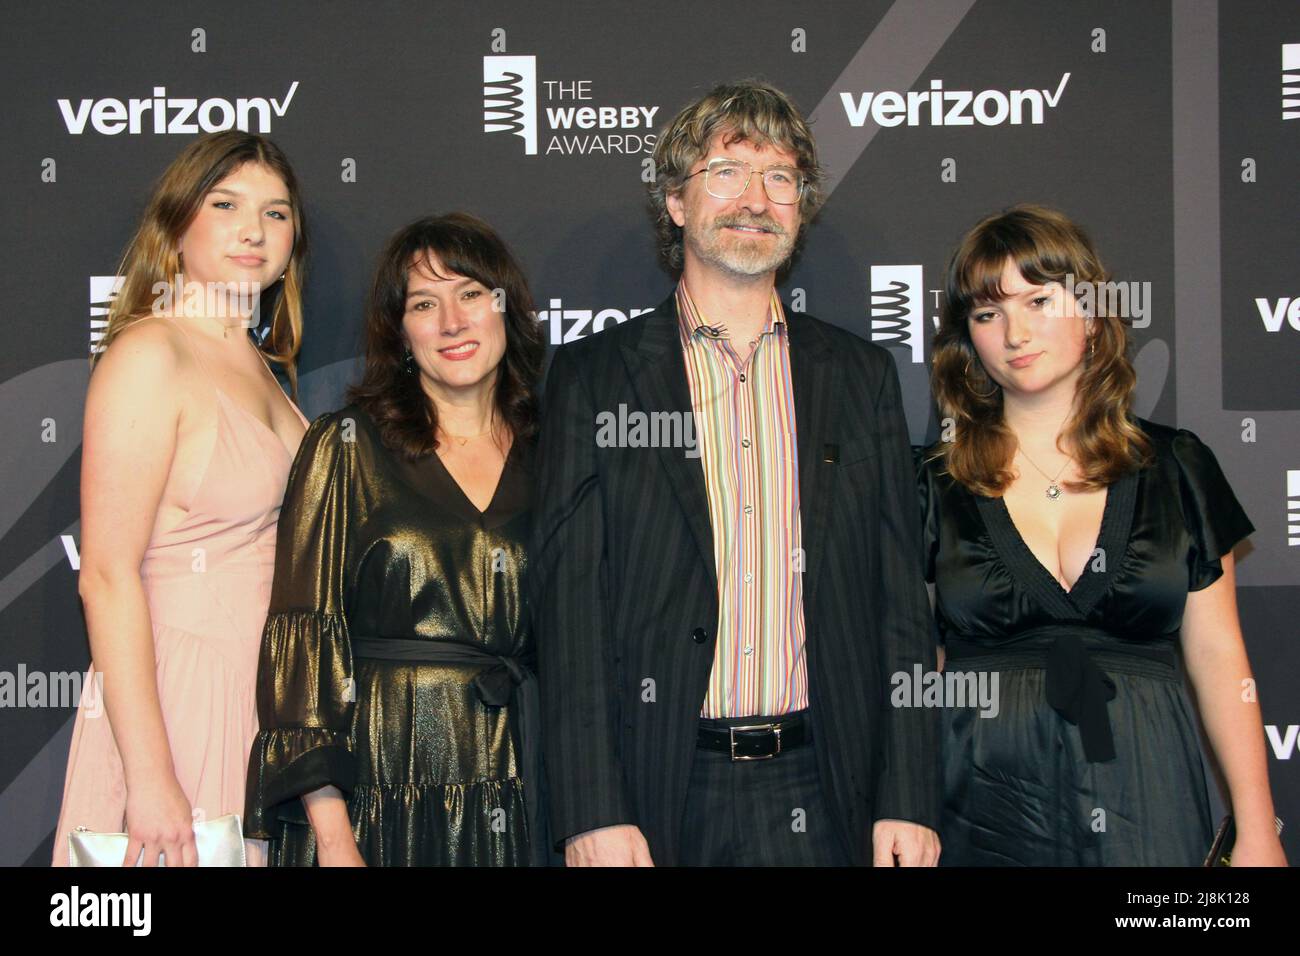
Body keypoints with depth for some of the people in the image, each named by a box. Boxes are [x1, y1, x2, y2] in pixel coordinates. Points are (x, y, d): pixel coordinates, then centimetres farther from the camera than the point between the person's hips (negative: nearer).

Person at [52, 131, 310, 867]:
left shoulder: (257, 364, 11)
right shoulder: (149, 355, -13)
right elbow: (107, 577, -18)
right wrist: (150, 776, -22)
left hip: (258, 691, 8)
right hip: (177, 690, -8)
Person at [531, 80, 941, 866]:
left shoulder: (861, 374, 9)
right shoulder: (593, 375, 3)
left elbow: (902, 600, 7)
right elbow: (570, 596, -3)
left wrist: (909, 799, 0)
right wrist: (593, 811, -10)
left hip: (823, 796, 2)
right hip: (663, 792, -1)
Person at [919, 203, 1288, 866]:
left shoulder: (1175, 468, 4)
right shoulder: (933, 486, 1)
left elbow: (1218, 658, 5)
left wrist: (1257, 832, 1)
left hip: (1145, 808, 1)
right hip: (986, 808, -1)